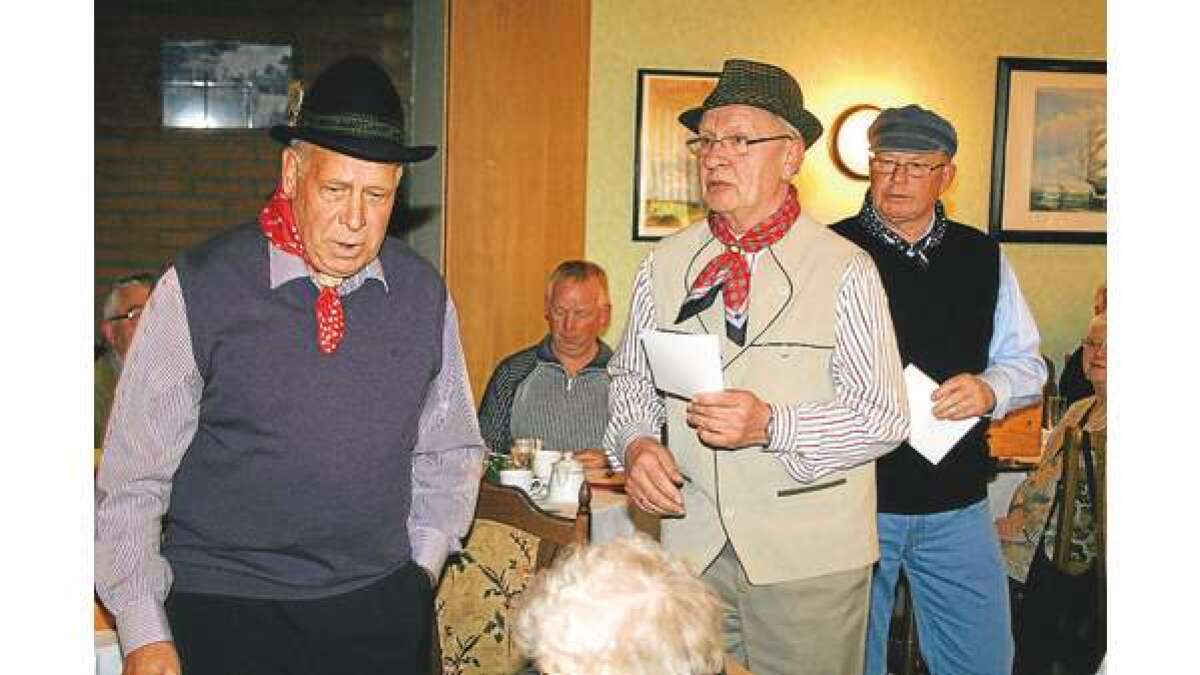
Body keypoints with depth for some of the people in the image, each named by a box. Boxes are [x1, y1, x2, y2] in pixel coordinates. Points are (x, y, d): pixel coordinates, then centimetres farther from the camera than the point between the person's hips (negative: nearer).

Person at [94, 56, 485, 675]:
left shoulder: (423, 294, 0)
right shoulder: (196, 290, -9)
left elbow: (450, 452, 12)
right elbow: (130, 480, -5)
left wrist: (419, 570, 6)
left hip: (383, 608, 3)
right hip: (224, 612, -2)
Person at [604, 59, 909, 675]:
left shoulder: (845, 270, -7)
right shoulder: (664, 264, 6)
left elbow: (885, 416, -11)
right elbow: (631, 378, 13)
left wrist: (772, 426, -24)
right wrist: (635, 441, -7)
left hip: (809, 557, -3)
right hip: (690, 544, 4)